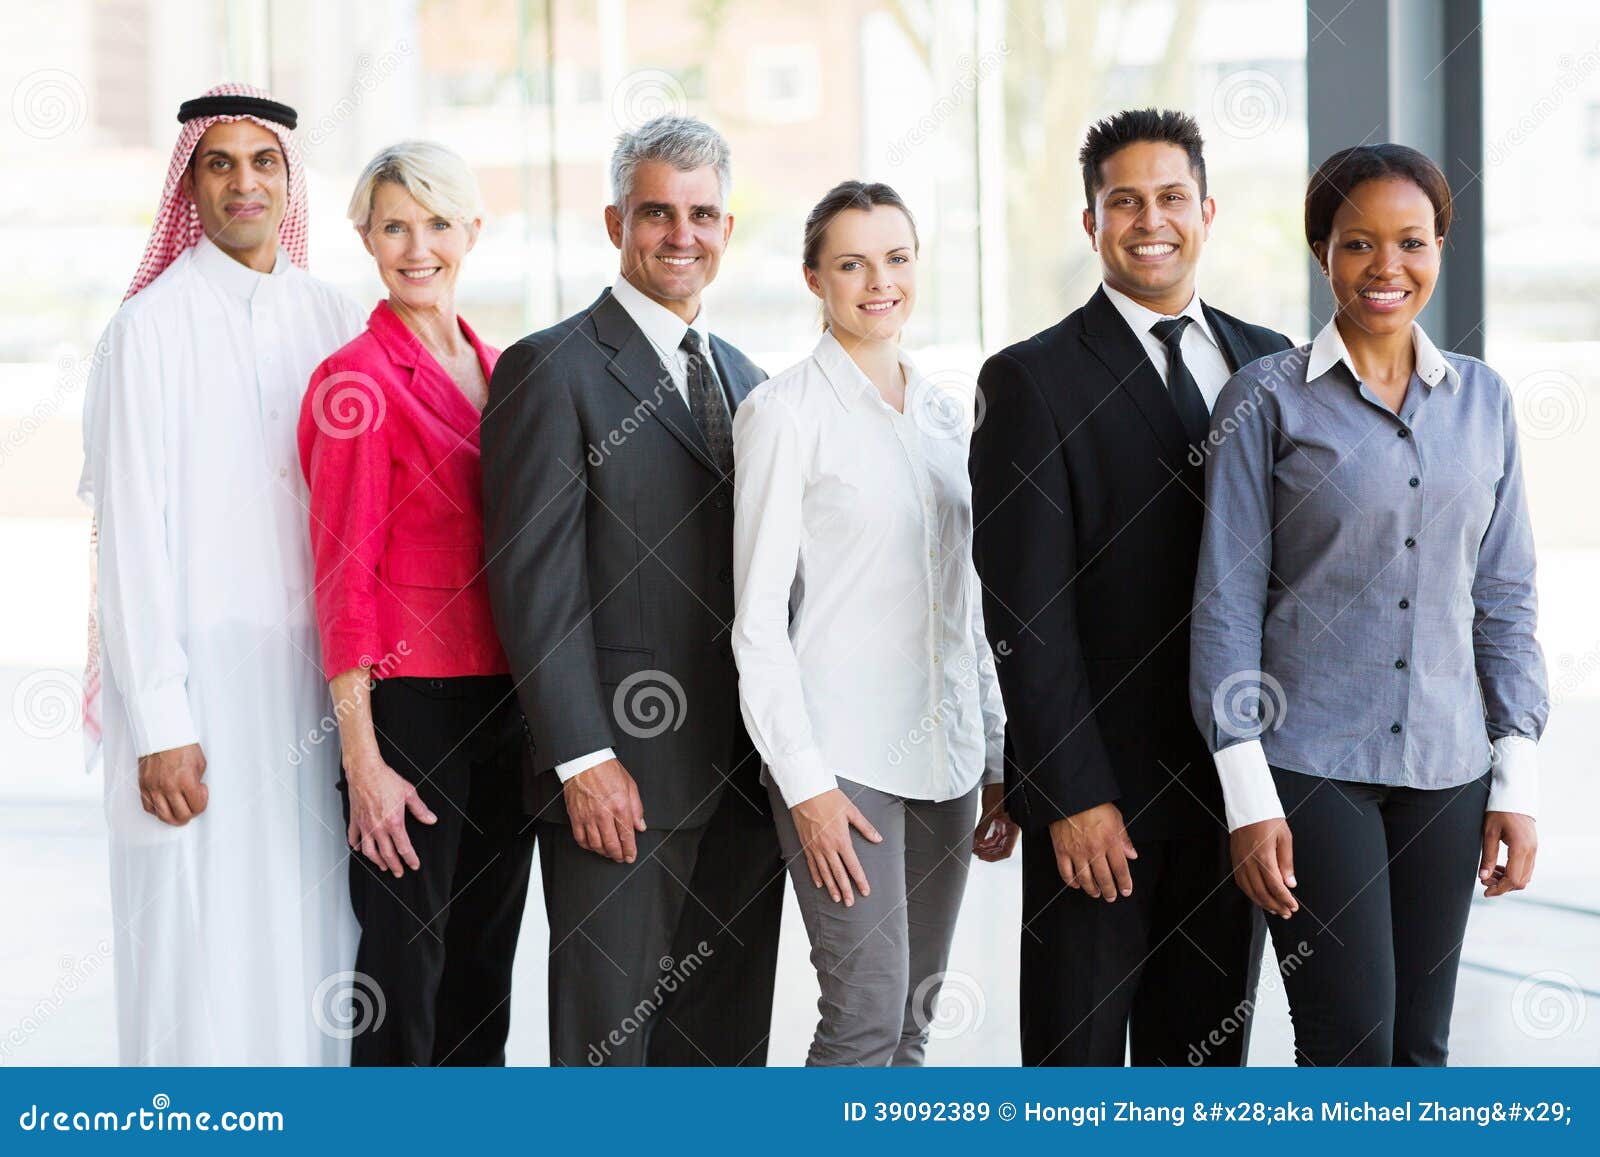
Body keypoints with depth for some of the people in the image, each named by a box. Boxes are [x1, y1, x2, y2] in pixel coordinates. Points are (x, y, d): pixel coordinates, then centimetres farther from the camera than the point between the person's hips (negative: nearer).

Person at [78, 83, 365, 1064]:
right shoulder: (153, 326, -4)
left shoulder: (336, 321, 10)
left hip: (317, 683, 4)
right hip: (199, 679, -4)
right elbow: (131, 534, -7)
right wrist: (159, 724, -12)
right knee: (202, 956, -3)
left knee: (314, 940, 6)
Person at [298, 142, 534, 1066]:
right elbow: (344, 575, -11)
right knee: (404, 962, -1)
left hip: (506, 699, 7)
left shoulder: (498, 369, 11)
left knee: (486, 958, 13)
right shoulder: (359, 381, -9)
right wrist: (362, 758, -15)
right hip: (410, 702, -6)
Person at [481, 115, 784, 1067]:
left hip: (745, 775, 7)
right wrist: (583, 757, -17)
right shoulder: (551, 370, -5)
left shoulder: (746, 380, 17)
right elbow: (535, 579, -11)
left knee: (728, 1045, 11)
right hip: (620, 777, -6)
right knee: (607, 1040, -1)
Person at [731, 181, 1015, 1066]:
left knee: (912, 1020, 8)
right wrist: (805, 781, -15)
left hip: (943, 753, 6)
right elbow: (758, 618, -9)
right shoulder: (785, 413, -5)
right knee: (866, 1018, -10)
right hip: (842, 758, -6)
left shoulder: (940, 411, 13)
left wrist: (999, 759, 13)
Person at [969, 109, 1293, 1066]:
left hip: (1240, 774, 5)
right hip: (1102, 786, -4)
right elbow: (1026, 615, -10)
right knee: (1077, 1053, 4)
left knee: (1208, 1044, 13)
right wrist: (1072, 796, -15)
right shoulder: (1035, 380, -6)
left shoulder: (1269, 364, 10)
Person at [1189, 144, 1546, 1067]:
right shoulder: (1270, 399, -3)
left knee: (1420, 1045, 8)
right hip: (1310, 763, -4)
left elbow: (1504, 599, 10)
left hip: (1446, 765, 4)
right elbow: (1226, 603, -4)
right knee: (1349, 1046, -7)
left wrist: (1518, 779, 4)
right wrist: (1248, 797, -10)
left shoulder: (1483, 400, 8)